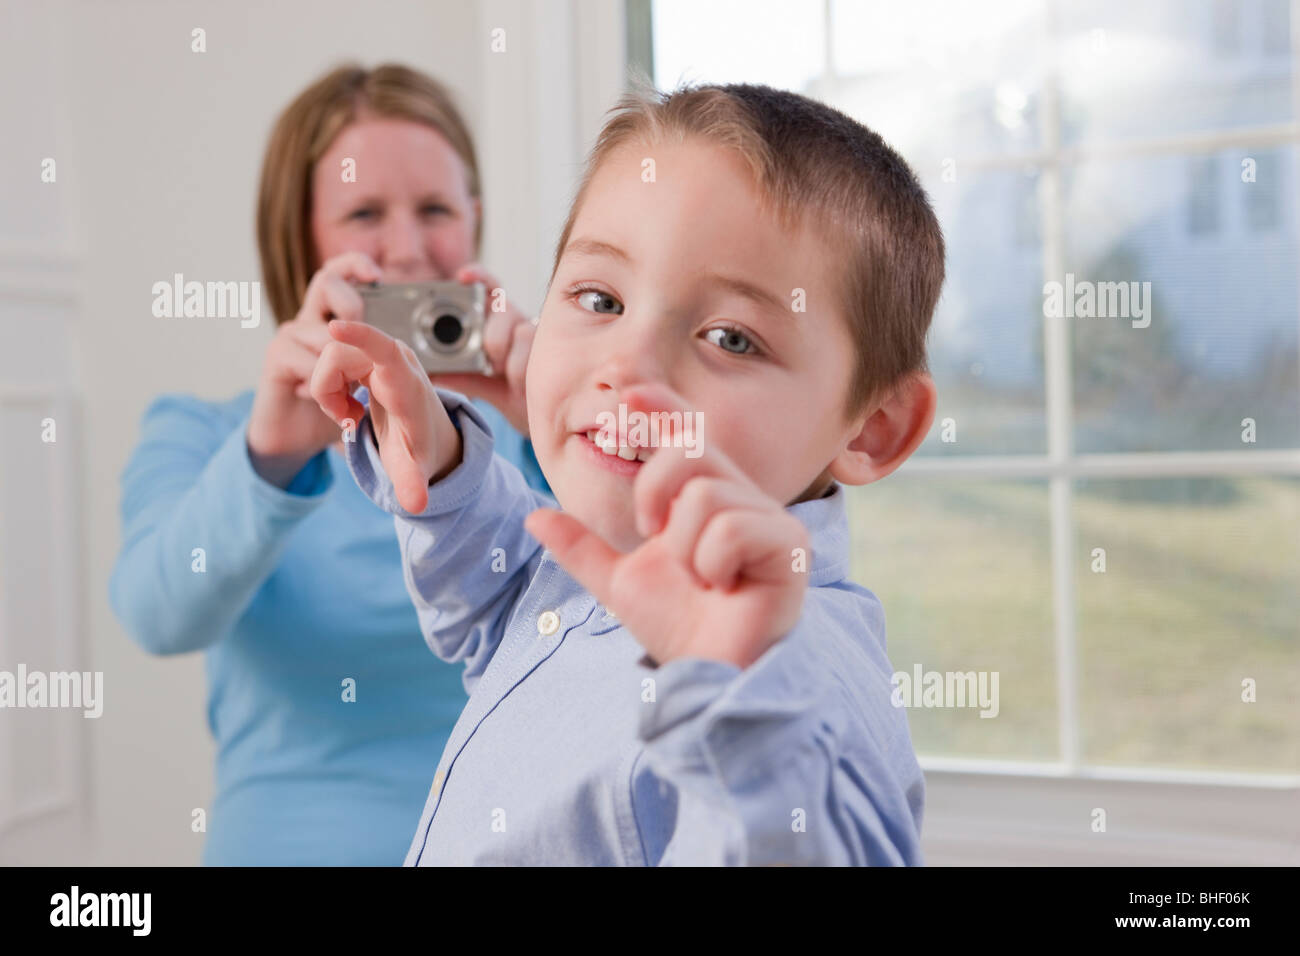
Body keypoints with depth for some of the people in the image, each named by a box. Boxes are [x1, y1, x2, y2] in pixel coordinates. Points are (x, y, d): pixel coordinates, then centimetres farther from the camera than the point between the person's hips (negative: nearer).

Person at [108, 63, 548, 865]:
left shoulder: (517, 424, 5)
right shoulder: (201, 436, 5)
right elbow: (162, 615, -13)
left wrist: (554, 438, -26)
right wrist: (271, 452, -30)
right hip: (291, 839, 0)